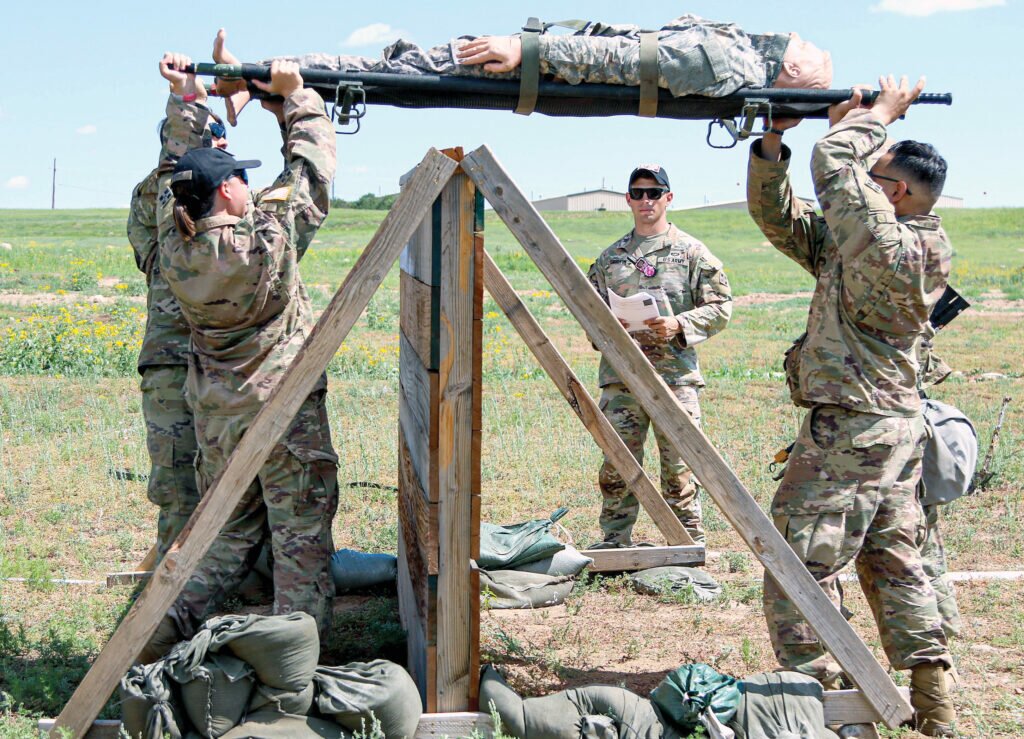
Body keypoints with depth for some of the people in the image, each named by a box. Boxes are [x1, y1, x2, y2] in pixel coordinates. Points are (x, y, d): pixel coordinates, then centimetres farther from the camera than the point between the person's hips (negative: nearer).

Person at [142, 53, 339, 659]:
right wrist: (295, 94, 6)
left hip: (217, 416, 6)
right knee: (303, 541, 4)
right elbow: (313, 163, -5)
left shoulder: (175, 249, -6)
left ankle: (161, 633, 10)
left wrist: (186, 99, 13)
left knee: (229, 535, 20)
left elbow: (185, 176, 11)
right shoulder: (269, 235, -18)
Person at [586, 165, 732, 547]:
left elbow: (720, 307, 3)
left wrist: (680, 325, -12)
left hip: (675, 374, -3)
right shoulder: (610, 257, 16)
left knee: (679, 468, -2)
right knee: (617, 468, 4)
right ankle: (614, 546, 15)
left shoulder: (691, 251, 6)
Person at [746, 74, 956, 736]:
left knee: (800, 570, -4)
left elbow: (833, 165, -16)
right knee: (895, 563, 15)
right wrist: (771, 144, 7)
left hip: (849, 433, -10)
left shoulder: (897, 250, -17)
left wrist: (880, 112, 0)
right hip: (897, 429, 10)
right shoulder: (849, 248, 12)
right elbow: (778, 217, 15)